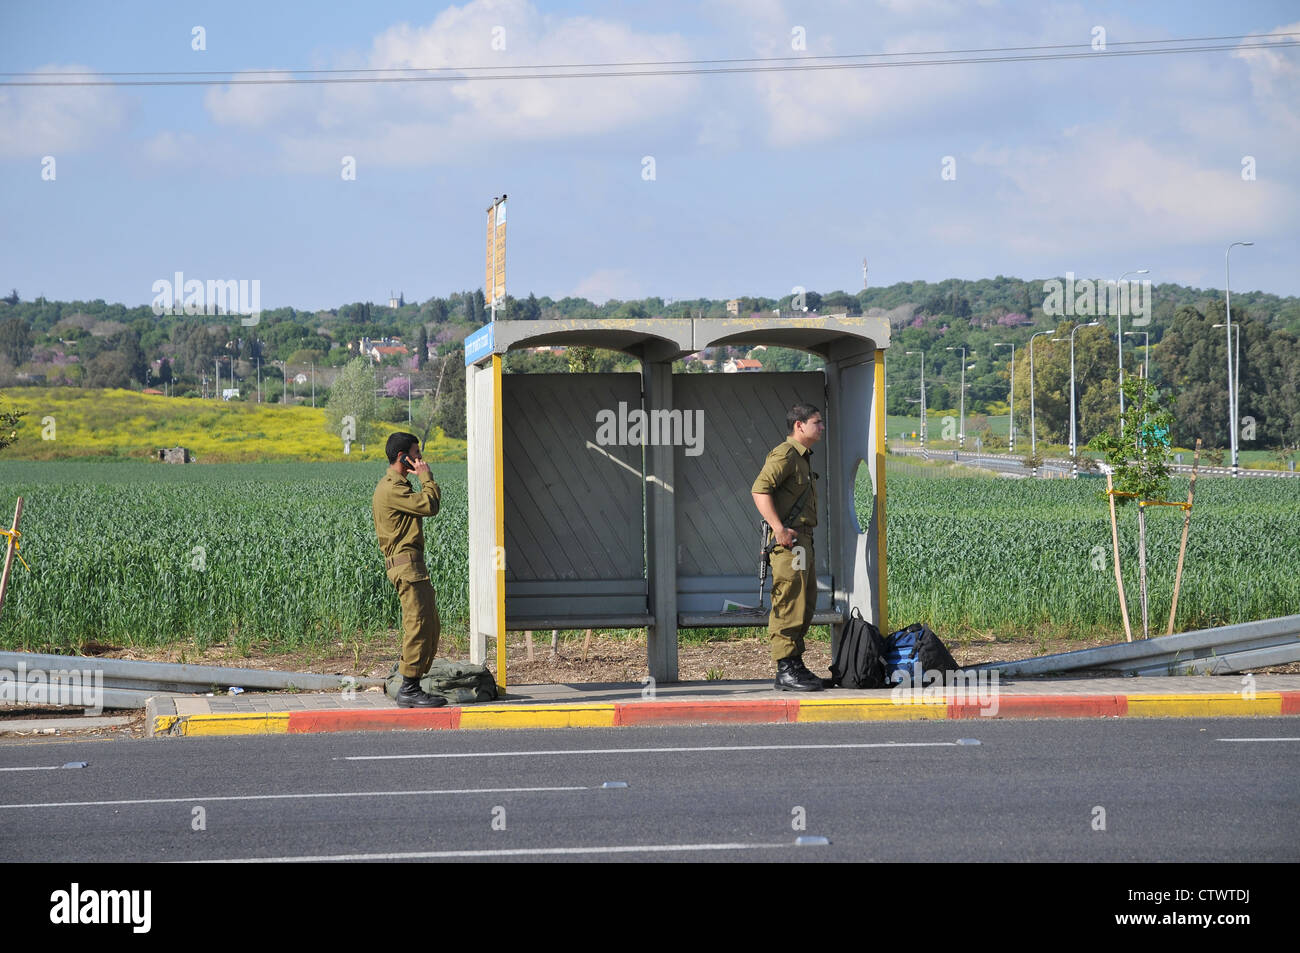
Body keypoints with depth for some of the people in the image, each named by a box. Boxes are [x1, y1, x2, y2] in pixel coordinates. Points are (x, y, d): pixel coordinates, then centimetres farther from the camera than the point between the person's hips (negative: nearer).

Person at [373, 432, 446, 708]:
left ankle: (411, 685, 12)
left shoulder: (397, 485, 22)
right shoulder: (391, 488, -13)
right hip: (406, 563, -11)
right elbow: (430, 505, -17)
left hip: (414, 565, 11)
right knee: (418, 625, -11)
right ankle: (408, 690, -9)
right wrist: (426, 476, -8)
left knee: (431, 627, 10)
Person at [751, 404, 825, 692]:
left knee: (805, 605, 12)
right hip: (788, 539, -10)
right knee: (789, 604, -11)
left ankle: (796, 665, 18)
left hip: (803, 539, 10)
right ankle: (785, 671, -11)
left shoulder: (803, 457, 22)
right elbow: (760, 489, -21)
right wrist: (779, 529, -26)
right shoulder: (785, 453, -10)